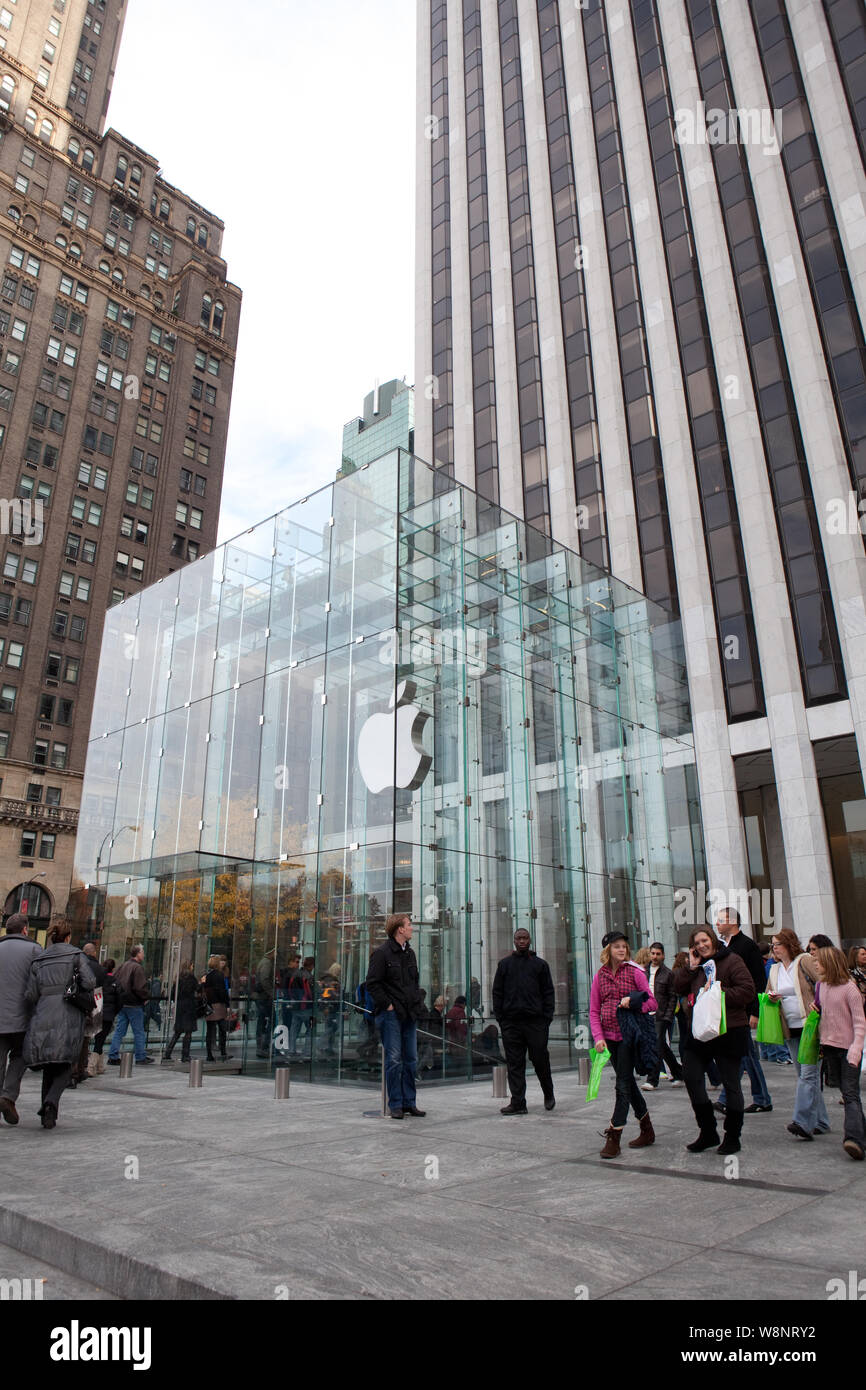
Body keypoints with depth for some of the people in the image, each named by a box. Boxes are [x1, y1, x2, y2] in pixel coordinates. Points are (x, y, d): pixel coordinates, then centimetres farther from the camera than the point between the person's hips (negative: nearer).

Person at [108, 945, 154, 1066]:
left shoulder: (123, 966, 10)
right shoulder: (138, 968, -15)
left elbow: (115, 982, 15)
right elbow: (140, 987, -20)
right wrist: (145, 997, -5)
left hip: (122, 1003, 7)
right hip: (134, 1005, -7)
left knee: (119, 1031, 10)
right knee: (139, 1032, 2)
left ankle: (113, 1057, 8)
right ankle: (141, 1057, 8)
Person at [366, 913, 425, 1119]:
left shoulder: (410, 953, 15)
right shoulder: (382, 953, -10)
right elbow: (372, 983, -11)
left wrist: (416, 1004, 12)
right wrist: (387, 1005, -13)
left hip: (410, 1015, 7)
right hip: (391, 1015, -7)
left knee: (411, 1060, 10)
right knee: (394, 1059, -3)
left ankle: (409, 1103, 18)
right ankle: (395, 1105, 7)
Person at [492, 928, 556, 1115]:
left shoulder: (540, 964, 10)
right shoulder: (504, 964, 13)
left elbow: (548, 993, 8)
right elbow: (497, 992, 11)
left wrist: (547, 1017, -2)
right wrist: (499, 1017, 2)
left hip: (535, 1021, -1)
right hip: (511, 1021, 1)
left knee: (540, 1059, 1)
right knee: (514, 1063, 1)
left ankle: (549, 1094, 25)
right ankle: (518, 1103, 6)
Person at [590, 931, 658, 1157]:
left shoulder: (635, 972, -3)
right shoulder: (600, 976, 7)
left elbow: (653, 1003, -4)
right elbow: (594, 1011, 7)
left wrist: (633, 1003, -22)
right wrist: (598, 1037, -5)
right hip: (609, 1036, 5)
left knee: (623, 1085, -5)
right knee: (628, 1082, 15)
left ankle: (613, 1138, 0)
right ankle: (647, 1131, 31)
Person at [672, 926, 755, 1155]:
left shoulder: (731, 960, -8)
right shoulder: (696, 965, 12)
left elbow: (748, 991, -15)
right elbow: (679, 988, 6)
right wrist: (691, 967, -3)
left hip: (729, 1031, -6)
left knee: (731, 1083, 6)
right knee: (691, 1078, 5)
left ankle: (732, 1137, 21)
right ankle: (708, 1133, 20)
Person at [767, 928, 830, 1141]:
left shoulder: (805, 961, -6)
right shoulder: (775, 970, 14)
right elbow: (767, 994, 21)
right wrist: (771, 997, -1)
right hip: (791, 1029, 7)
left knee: (808, 1074, -12)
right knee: (804, 1075, 11)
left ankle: (802, 1122, -17)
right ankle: (820, 1121, 20)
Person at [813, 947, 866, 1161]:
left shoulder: (849, 988, -14)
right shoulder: (820, 986, 6)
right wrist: (820, 1042, 12)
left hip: (848, 1047, -6)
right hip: (829, 1045, 7)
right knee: (845, 1092, 13)